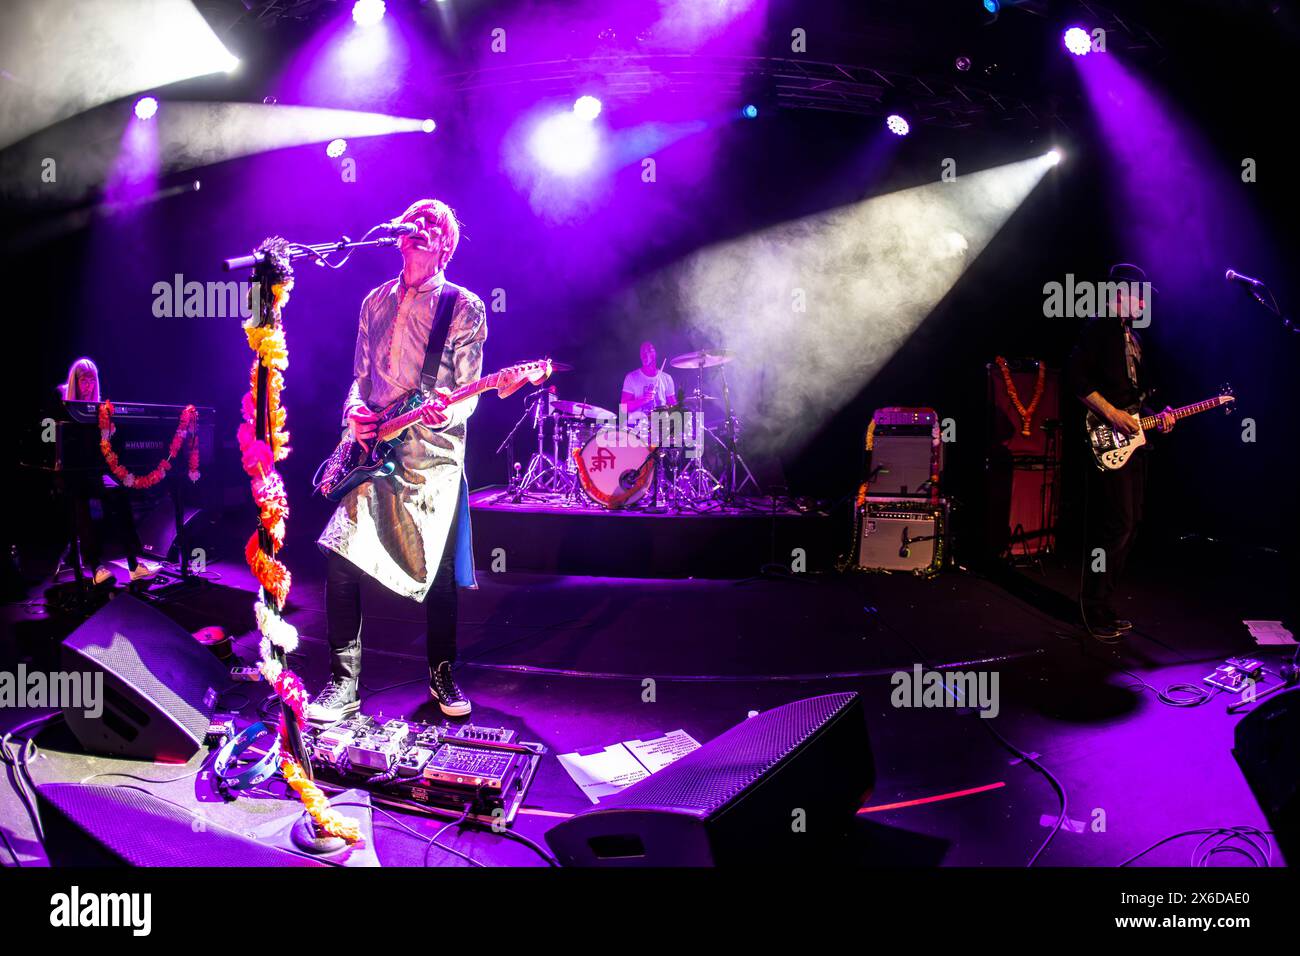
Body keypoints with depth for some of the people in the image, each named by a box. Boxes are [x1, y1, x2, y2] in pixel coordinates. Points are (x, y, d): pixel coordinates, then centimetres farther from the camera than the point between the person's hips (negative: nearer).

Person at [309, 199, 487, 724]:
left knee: (437, 572, 2)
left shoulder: (464, 307, 1)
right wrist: (354, 411, -2)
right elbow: (360, 376, 20)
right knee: (341, 558, -9)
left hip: (434, 457, -3)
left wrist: (449, 410, -25)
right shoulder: (375, 302, 16)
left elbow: (470, 389, -3)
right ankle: (343, 683, 1)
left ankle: (442, 675, 23)